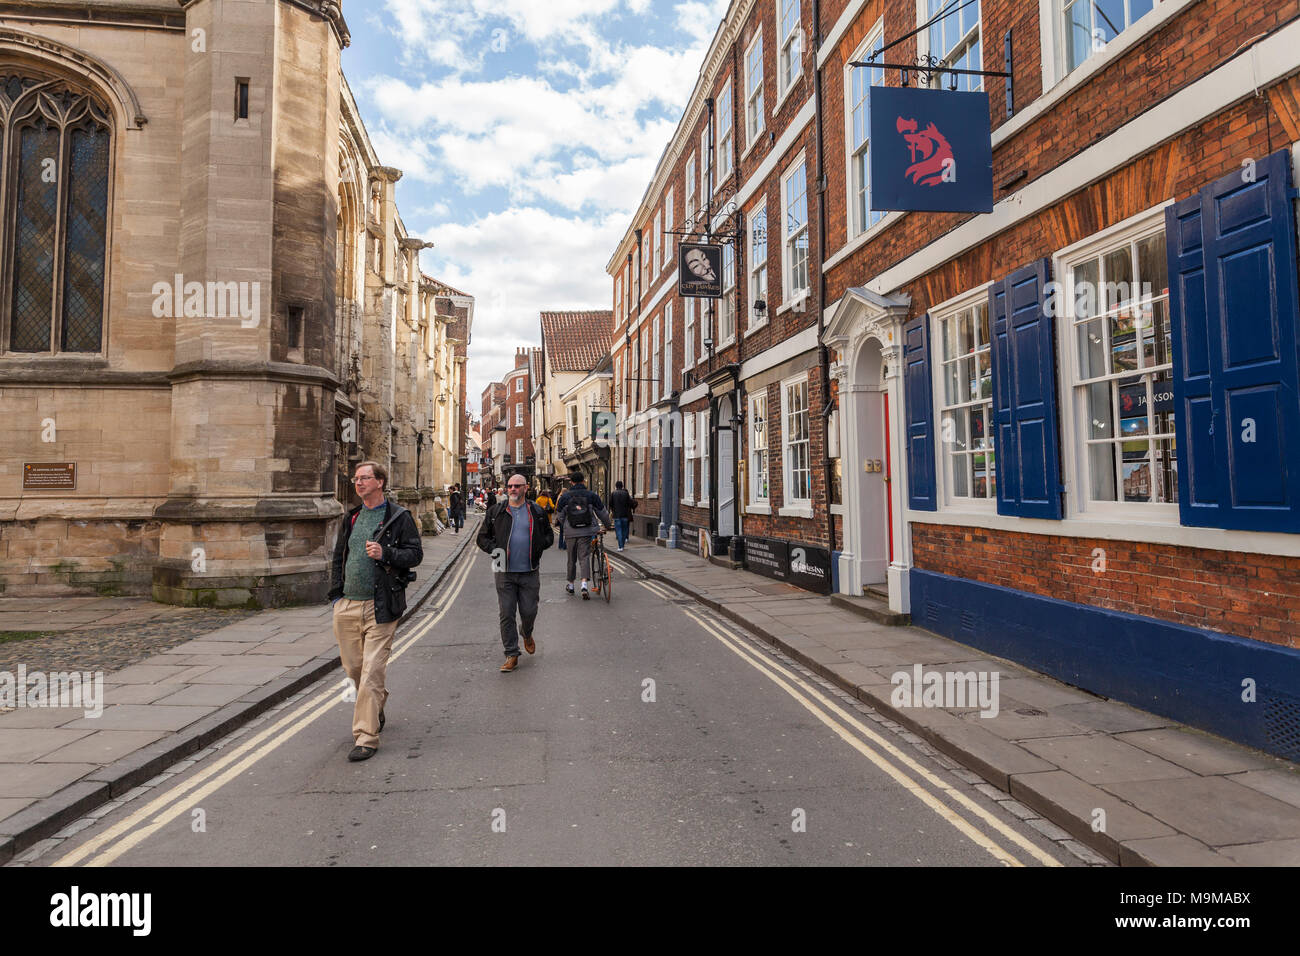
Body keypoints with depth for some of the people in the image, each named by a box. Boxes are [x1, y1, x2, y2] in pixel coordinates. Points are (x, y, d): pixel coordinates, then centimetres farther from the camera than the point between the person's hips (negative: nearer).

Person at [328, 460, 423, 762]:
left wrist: (385, 554, -21)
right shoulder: (350, 518, 15)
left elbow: (415, 553, -5)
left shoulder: (399, 517, -2)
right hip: (347, 606, 6)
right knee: (353, 670, 14)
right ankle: (376, 711, 39)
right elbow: (338, 558, 21)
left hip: (380, 607, -6)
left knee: (371, 673, -7)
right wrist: (336, 595, 13)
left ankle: (366, 737, -1)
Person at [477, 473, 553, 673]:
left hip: (529, 573, 0)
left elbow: (549, 536, 16)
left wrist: (537, 546, -3)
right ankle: (511, 655, 9)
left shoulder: (537, 513, 6)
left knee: (529, 612, 5)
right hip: (505, 573, 0)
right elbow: (481, 537, 11)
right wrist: (494, 549, -7)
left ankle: (526, 634, 40)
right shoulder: (495, 512, 5)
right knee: (506, 614, -1)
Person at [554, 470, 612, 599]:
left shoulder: (564, 496, 2)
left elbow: (560, 516, 8)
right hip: (586, 531, -1)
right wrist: (607, 526, 24)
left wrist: (563, 528, 26)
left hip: (570, 532, 1)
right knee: (584, 557, 0)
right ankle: (585, 584, -18)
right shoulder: (592, 495, 1)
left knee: (572, 559, 14)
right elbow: (602, 513, 7)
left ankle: (570, 585, 28)